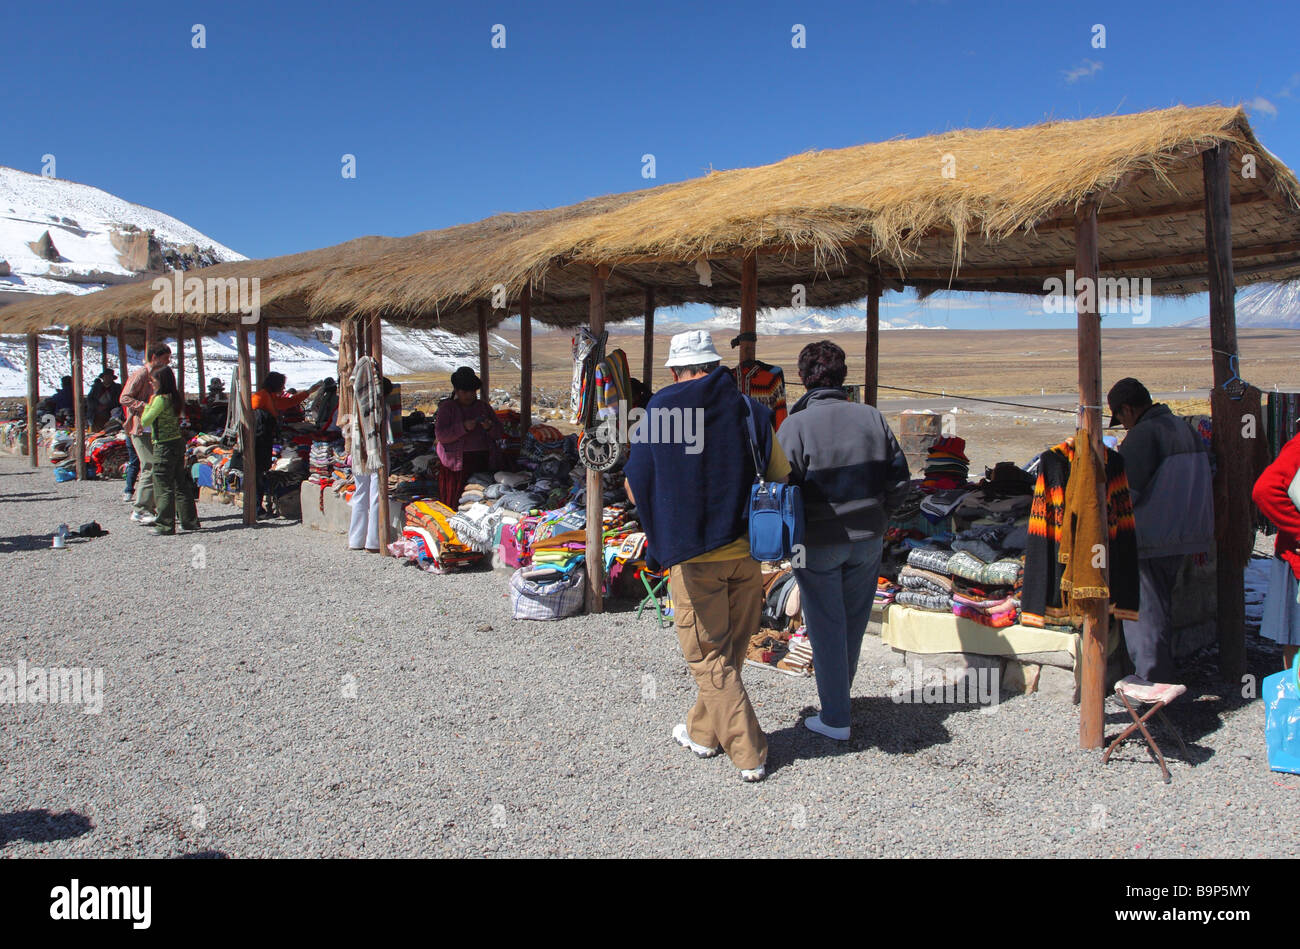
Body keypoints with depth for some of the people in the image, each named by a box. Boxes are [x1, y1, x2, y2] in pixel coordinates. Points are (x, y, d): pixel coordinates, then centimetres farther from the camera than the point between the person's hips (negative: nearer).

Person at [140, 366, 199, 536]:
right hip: (178, 441, 8)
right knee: (181, 484, 13)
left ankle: (166, 525, 2)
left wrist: (148, 404, -1)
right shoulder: (175, 397, 8)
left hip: (164, 446, -8)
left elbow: (145, 422, -13)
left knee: (163, 486, -1)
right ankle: (190, 520, 18)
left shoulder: (160, 399, -15)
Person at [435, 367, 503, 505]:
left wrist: (489, 427, -11)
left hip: (482, 462, 3)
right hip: (457, 462, -3)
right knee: (454, 505, -7)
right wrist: (463, 427, -20)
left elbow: (500, 433, 11)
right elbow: (440, 435, -9)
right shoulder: (447, 407, 4)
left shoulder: (483, 406, 15)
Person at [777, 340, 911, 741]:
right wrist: (875, 516, 13)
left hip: (817, 543, -4)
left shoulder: (795, 425, -14)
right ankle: (839, 696, 37)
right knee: (854, 623, 19)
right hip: (867, 540, 4)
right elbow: (900, 478, 2)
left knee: (826, 628, 7)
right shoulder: (872, 417, -1)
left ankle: (835, 719, 15)